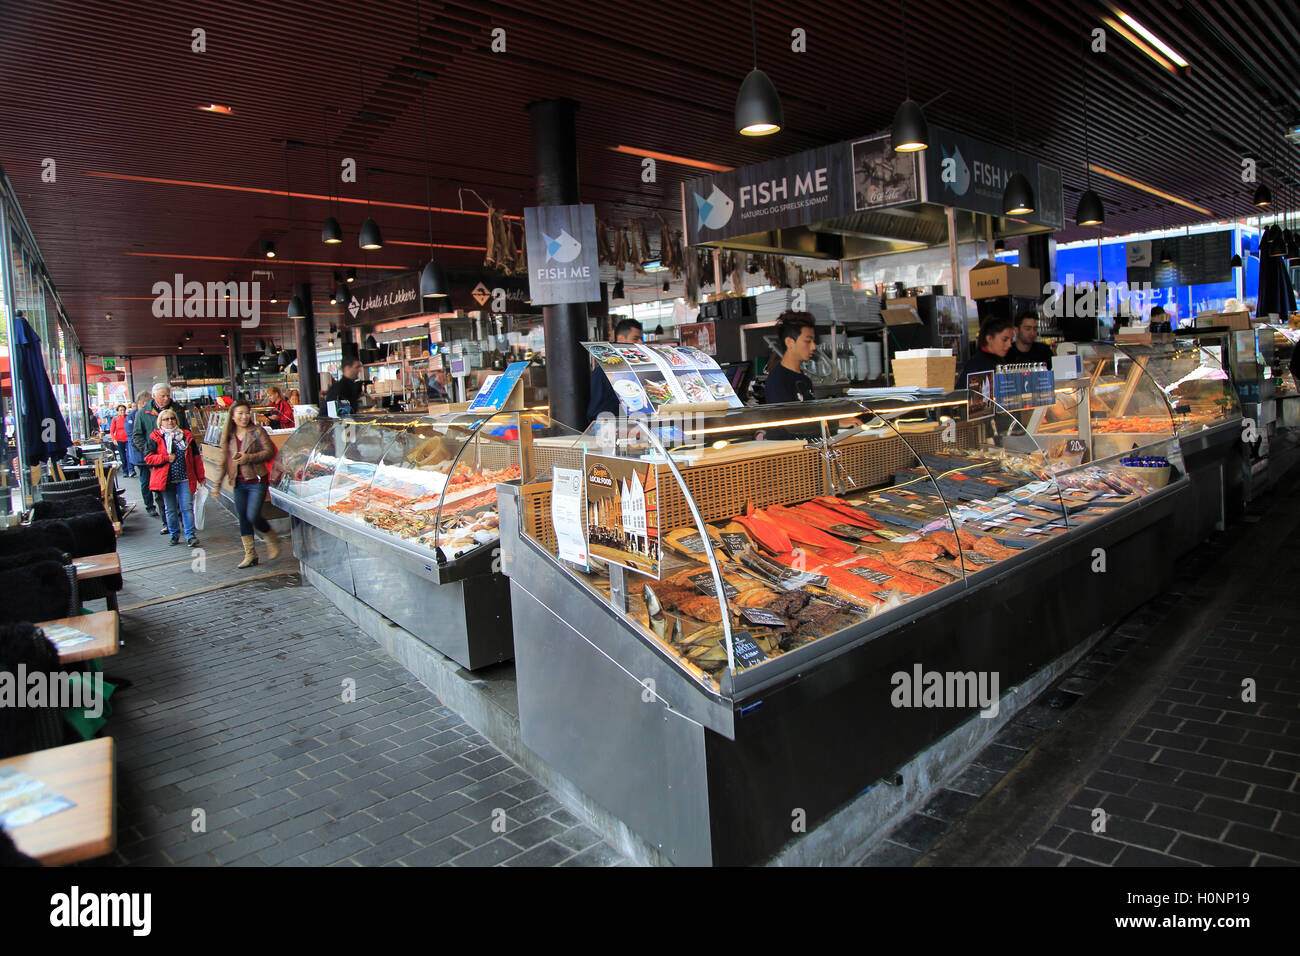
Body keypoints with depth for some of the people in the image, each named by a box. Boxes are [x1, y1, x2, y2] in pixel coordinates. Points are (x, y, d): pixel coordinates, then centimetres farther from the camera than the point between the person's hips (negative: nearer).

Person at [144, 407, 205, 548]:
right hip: (165, 480, 0)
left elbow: (196, 457, 10)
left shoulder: (186, 436, 8)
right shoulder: (155, 438, 3)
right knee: (171, 509, 10)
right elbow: (148, 457, -2)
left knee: (187, 507, -4)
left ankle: (190, 536, 1)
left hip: (185, 479, 0)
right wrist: (166, 458, -14)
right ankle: (174, 535, 23)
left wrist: (200, 477, 7)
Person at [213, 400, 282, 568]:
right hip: (239, 483, 5)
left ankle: (272, 539, 14)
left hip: (257, 481, -5)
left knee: (253, 516, -13)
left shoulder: (257, 431, -3)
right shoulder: (228, 436, 10)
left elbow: (270, 452, -8)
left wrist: (249, 458, -18)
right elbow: (224, 461, 15)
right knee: (243, 518, 7)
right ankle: (250, 554, 17)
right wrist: (218, 484, 13)